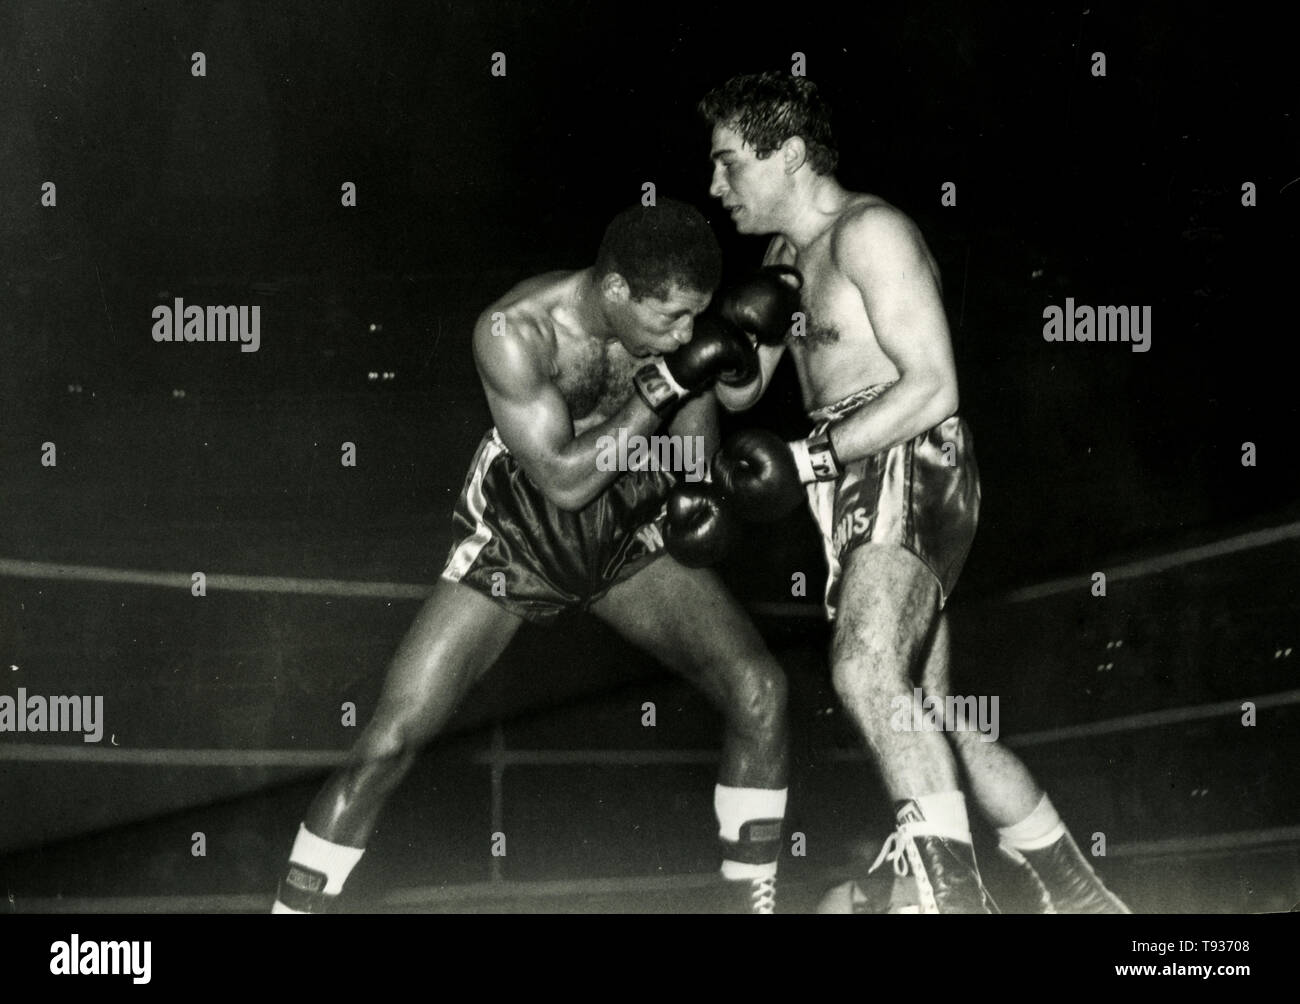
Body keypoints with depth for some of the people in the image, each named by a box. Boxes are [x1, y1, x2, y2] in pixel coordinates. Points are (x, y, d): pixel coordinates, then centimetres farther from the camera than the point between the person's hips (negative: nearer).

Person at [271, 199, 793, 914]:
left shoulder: (672, 316, -15)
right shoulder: (514, 332, -29)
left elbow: (696, 410, 5)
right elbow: (564, 478, -31)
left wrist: (693, 487, -15)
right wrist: (663, 384, -35)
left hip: (629, 531, 4)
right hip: (514, 537, -4)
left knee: (759, 689, -12)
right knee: (389, 741, -12)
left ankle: (752, 900, 3)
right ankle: (295, 906, 3)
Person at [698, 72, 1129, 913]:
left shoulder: (869, 232, -9)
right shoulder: (789, 255, 20)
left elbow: (932, 388, -16)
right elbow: (740, 393, 23)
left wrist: (813, 459, -18)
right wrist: (734, 341, 1)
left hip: (911, 470, -10)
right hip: (859, 494, 10)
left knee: (866, 671, -30)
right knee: (924, 714, 10)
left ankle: (953, 889, -35)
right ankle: (1077, 893, 20)